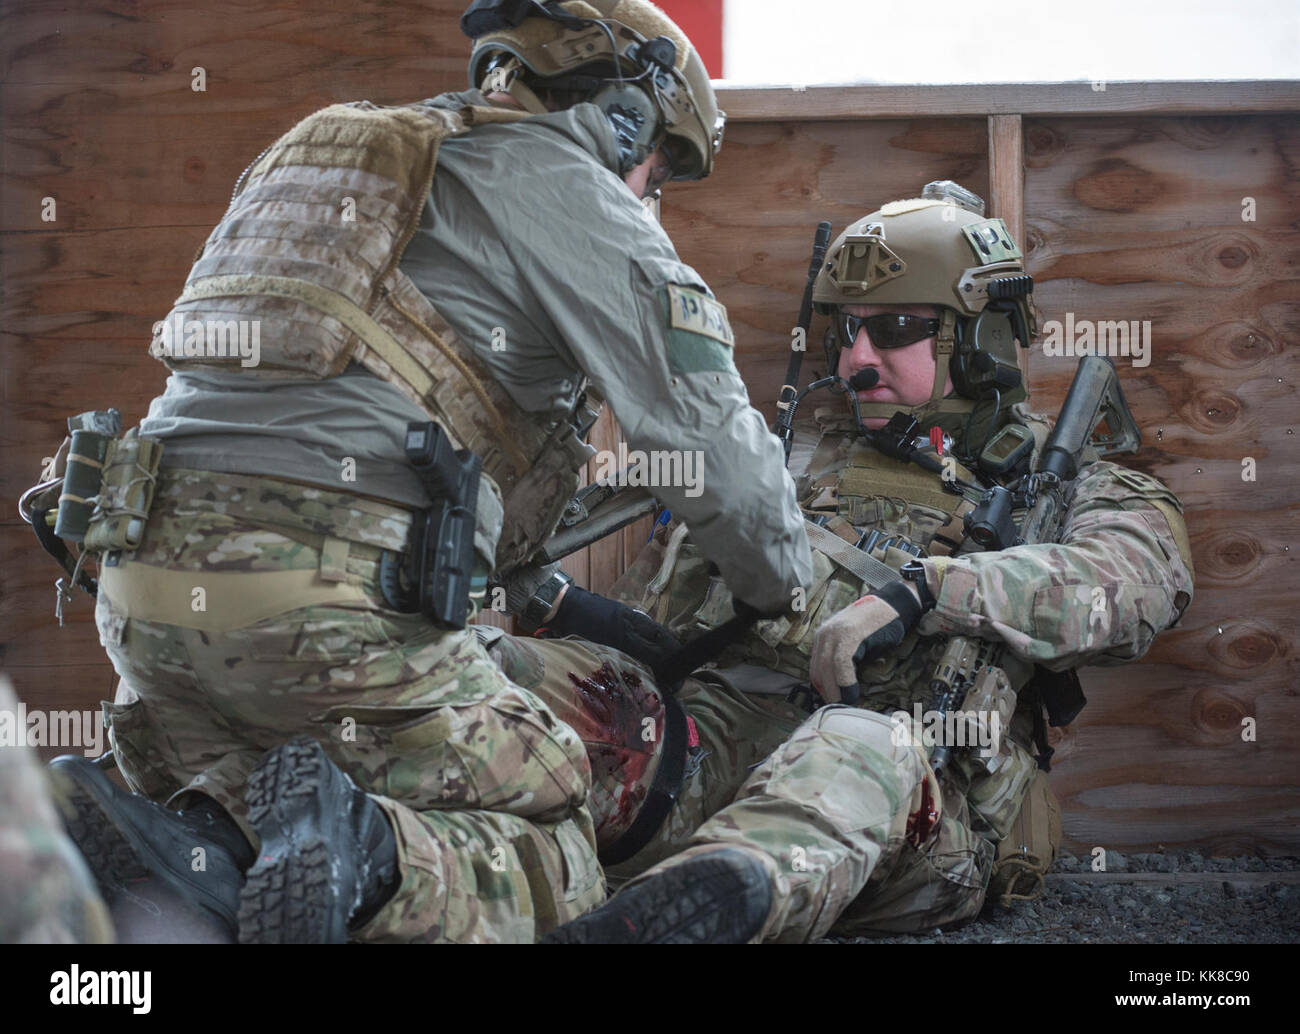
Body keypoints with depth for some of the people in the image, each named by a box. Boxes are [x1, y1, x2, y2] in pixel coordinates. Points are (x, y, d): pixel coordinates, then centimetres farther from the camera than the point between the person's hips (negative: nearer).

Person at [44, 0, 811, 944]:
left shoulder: (371, 157, 31)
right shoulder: (571, 190, 7)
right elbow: (710, 439, 5)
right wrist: (789, 594, 24)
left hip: (144, 582, 7)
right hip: (333, 606, -7)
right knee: (554, 870, 5)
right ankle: (359, 856, -25)